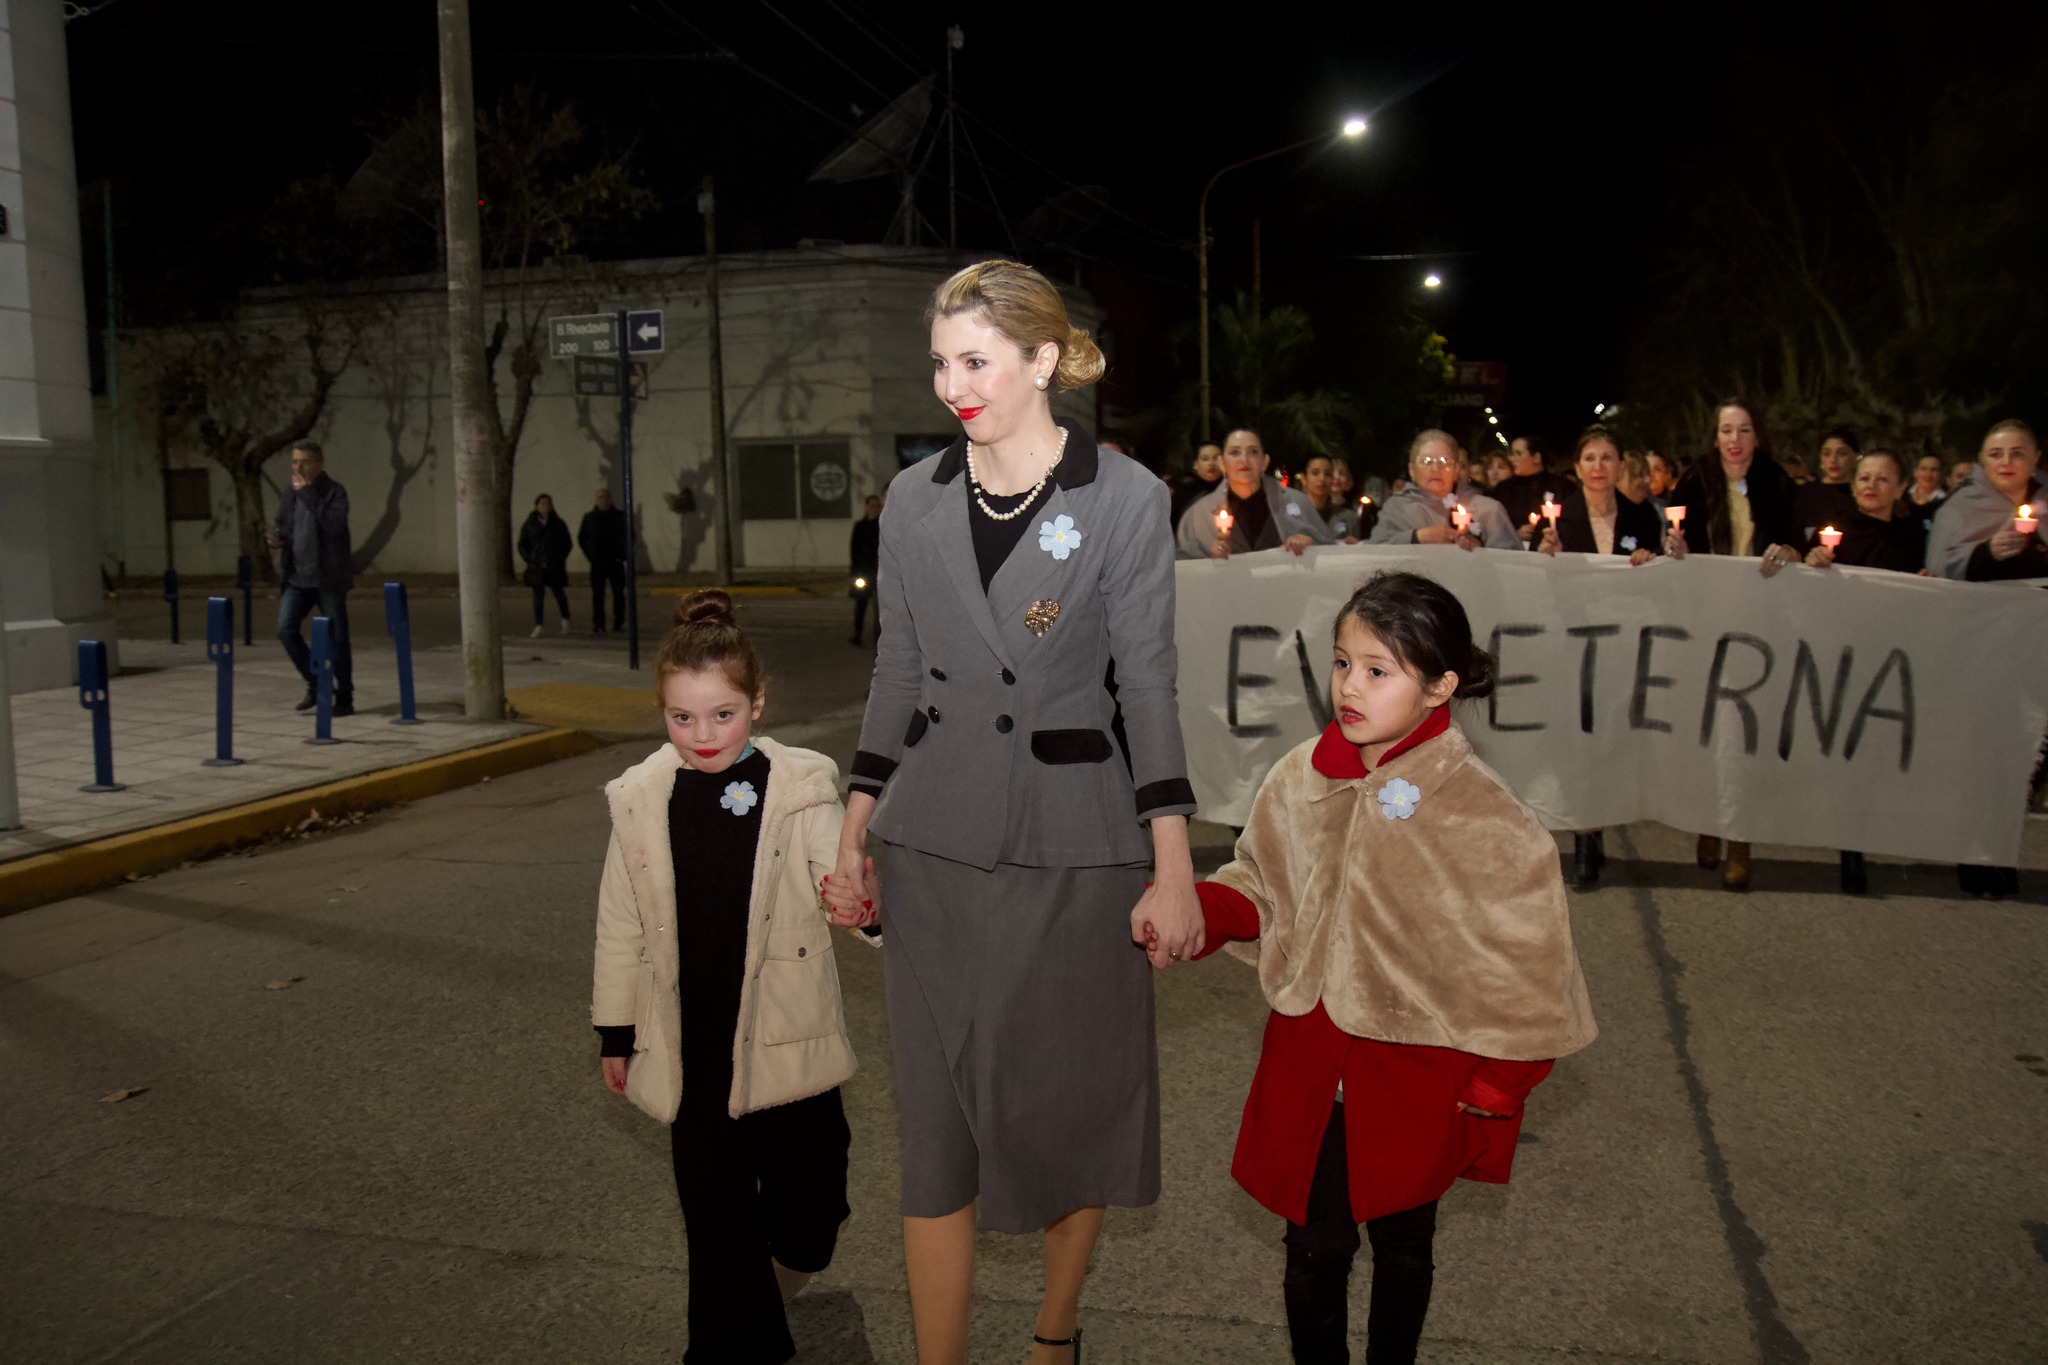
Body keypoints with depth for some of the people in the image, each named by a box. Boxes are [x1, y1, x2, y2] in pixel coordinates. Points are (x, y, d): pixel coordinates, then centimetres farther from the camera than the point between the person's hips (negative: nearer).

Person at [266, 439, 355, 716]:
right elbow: (283, 527, 23)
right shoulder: (290, 494, 10)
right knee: (285, 628, -8)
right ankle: (316, 684, 9)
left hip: (328, 577, -5)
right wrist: (275, 539, 1)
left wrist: (308, 494, -22)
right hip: (297, 577, 5)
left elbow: (334, 525, -24)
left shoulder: (334, 491, -7)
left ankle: (345, 698, 12)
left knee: (336, 638, 0)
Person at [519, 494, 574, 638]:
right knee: (538, 595, -2)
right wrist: (529, 559, -4)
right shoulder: (530, 524, 4)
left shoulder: (559, 524, 5)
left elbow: (567, 543, 9)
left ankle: (565, 619, 26)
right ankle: (538, 626, -2)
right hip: (536, 567, 0)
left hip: (554, 566, 0)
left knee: (559, 593, 2)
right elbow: (522, 545, 9)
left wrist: (560, 558, -3)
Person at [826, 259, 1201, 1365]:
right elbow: (896, 679, 10)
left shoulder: (1124, 497, -5)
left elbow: (1148, 688, -7)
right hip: (935, 851, 3)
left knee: (1071, 1107, 11)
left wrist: (1174, 873, -10)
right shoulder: (914, 500, 4)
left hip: (1075, 853, -2)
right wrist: (854, 834, 9)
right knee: (937, 1120, 6)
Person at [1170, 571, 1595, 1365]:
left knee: (1401, 1247, 19)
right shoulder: (1299, 781, -7)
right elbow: (1261, 890, 6)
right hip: (1307, 1069, 2)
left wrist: (1493, 1089, -3)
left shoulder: (1481, 816, -17)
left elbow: (1526, 963, -9)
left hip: (1415, 1079, -2)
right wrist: (1195, 910, -13)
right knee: (1313, 1249, 10)